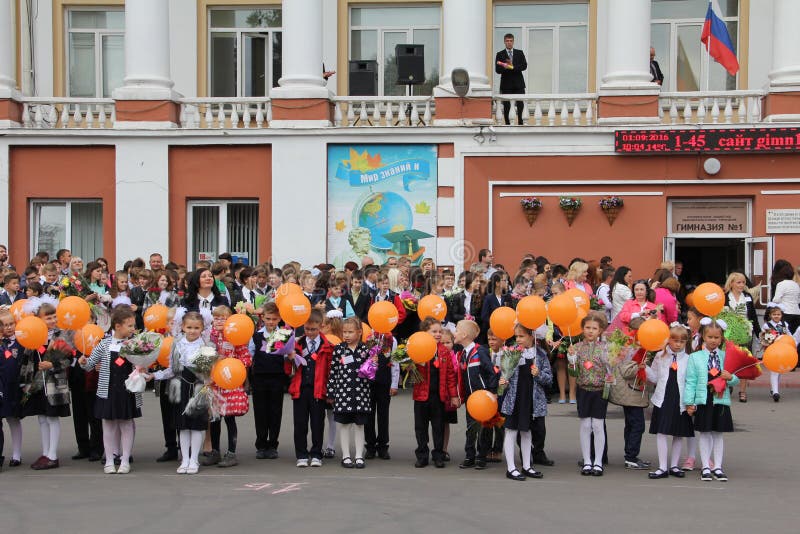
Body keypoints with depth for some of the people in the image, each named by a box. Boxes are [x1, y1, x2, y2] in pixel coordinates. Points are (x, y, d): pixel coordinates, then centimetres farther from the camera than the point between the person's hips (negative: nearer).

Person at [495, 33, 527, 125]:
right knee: (506, 106, -1)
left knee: (520, 106, -7)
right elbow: (497, 70, -3)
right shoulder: (500, 54, 5)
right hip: (506, 84, -1)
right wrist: (505, 67, -22)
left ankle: (521, 124, 0)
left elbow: (524, 66, -2)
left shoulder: (520, 53, 10)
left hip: (518, 83, 1)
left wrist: (513, 67, -14)